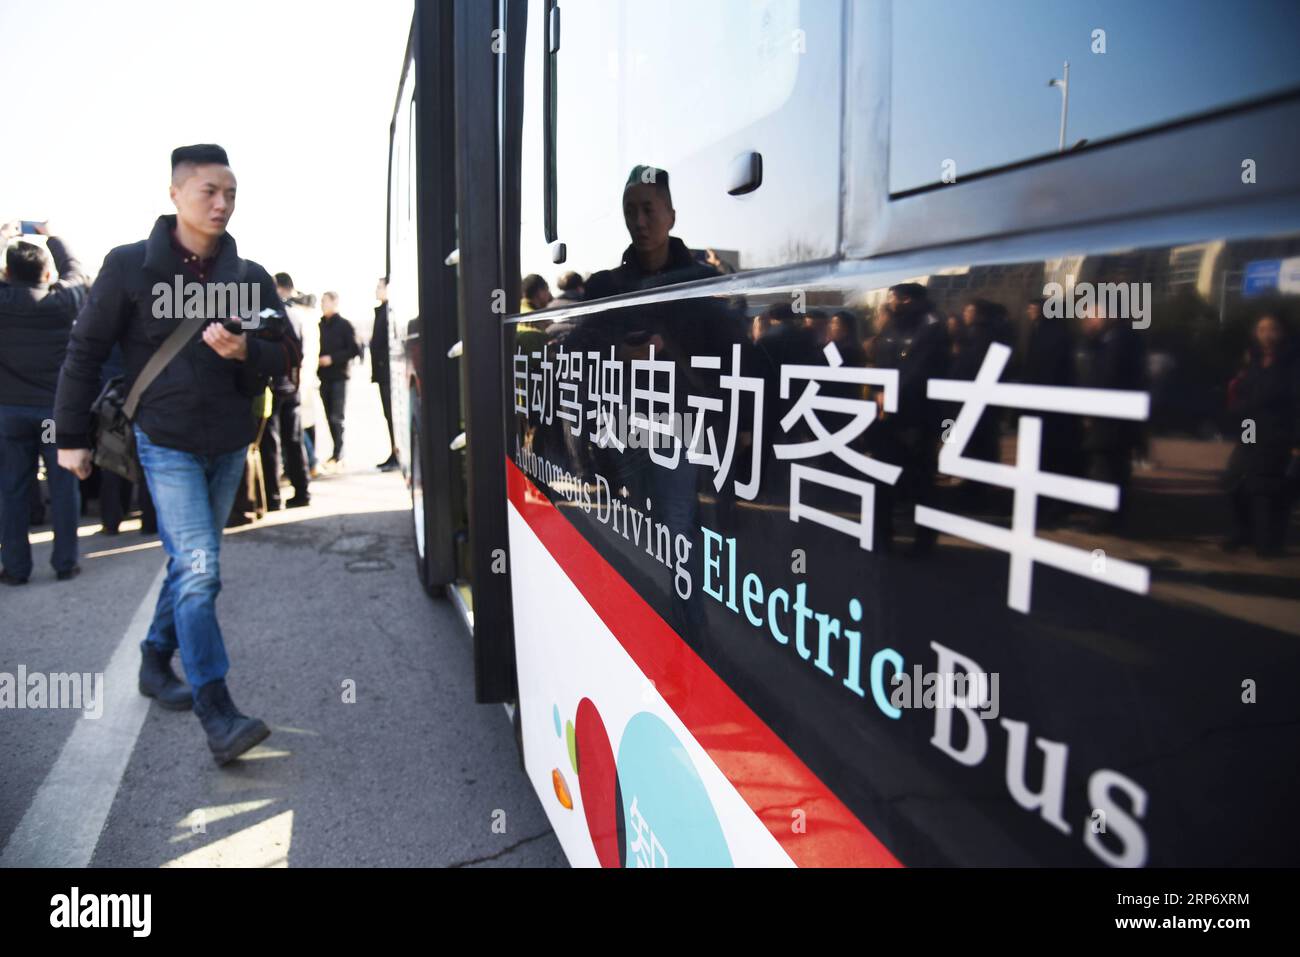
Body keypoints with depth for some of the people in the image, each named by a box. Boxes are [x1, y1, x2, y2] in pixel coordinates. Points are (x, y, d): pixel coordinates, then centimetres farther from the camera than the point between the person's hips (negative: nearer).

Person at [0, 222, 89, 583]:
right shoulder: (64, 300, -7)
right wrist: (52, 237, 26)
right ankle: (65, 562, 8)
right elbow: (75, 270, 13)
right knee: (63, 487, 5)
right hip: (58, 408, -1)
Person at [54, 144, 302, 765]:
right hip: (167, 444, -4)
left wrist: (245, 352, -18)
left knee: (190, 564, 16)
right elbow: (85, 352, -1)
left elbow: (287, 354, 5)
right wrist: (71, 437, 0)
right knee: (197, 569, -13)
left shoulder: (250, 277, 3)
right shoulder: (130, 267, -5)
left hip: (228, 444, 4)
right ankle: (217, 716, -10)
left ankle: (156, 663, 37)